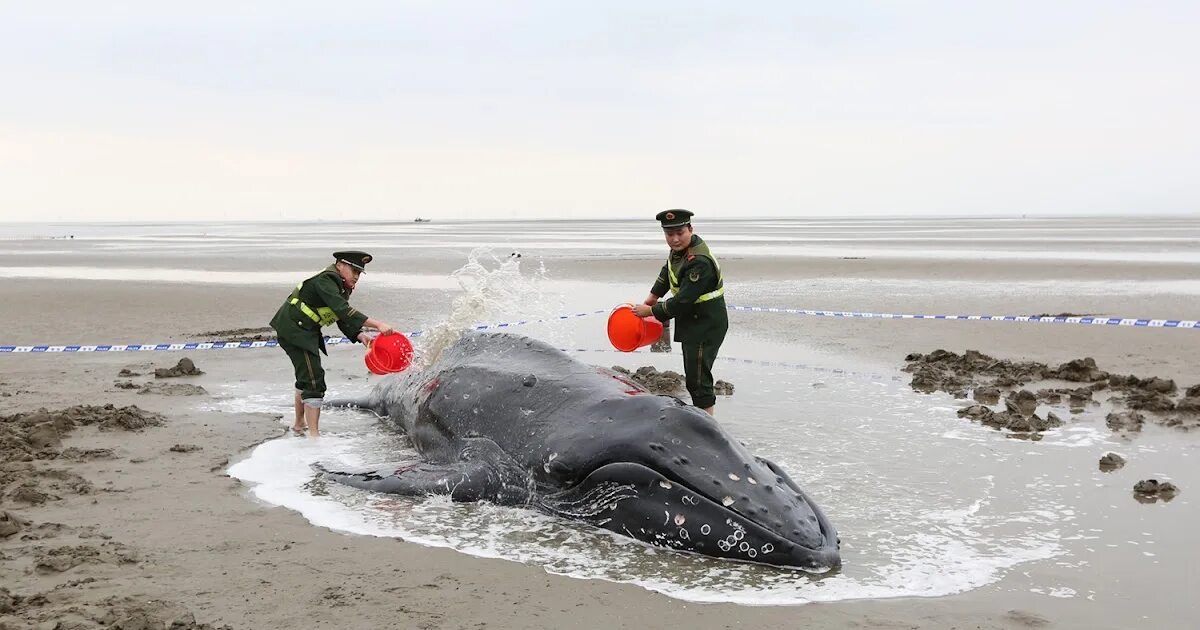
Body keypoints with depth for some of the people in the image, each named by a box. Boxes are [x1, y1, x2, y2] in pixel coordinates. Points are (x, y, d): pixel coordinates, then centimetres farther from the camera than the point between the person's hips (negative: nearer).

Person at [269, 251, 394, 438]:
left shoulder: (341, 287, 9)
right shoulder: (325, 280, -22)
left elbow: (343, 321, 6)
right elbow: (343, 311, -34)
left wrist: (360, 336, -12)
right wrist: (377, 324, -40)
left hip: (304, 331, 11)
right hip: (293, 329, -11)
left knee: (306, 377, 25)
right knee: (314, 381, -15)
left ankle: (299, 425, 42)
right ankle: (314, 436, -16)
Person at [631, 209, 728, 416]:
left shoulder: (699, 262, -30)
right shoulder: (680, 248, 0)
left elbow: (682, 302, -29)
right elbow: (667, 271, 23)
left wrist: (652, 311, -17)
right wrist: (653, 295, 19)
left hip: (706, 326, -10)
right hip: (692, 321, 10)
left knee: (697, 378, -10)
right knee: (692, 374, 20)